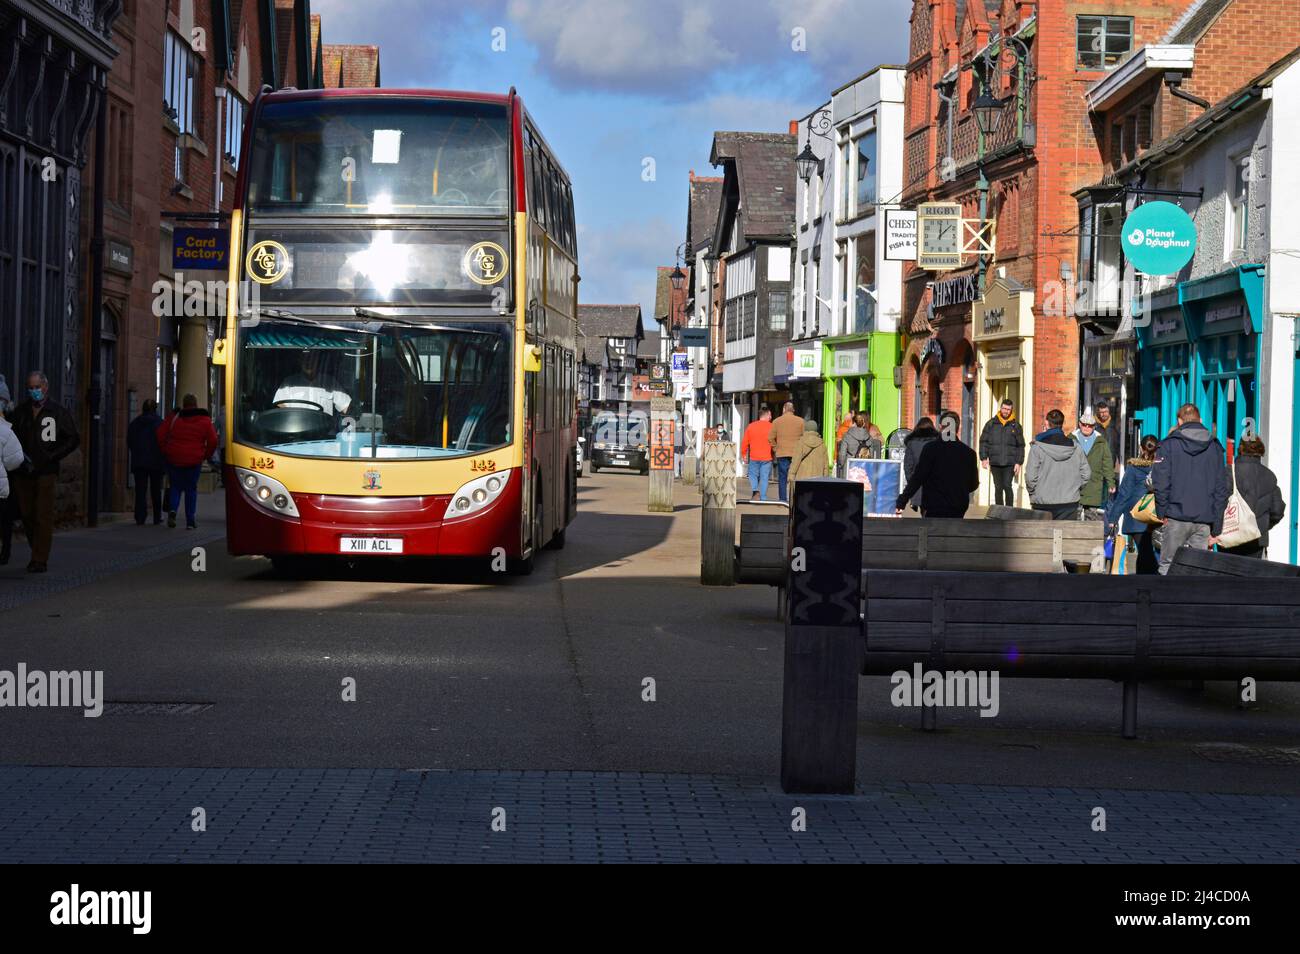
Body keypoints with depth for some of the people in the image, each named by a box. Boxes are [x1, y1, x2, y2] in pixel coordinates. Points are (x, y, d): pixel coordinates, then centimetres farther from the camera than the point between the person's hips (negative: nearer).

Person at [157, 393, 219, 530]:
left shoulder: (173, 418, 2)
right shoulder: (205, 420, 1)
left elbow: (160, 436, 1)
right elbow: (213, 441, -1)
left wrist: (165, 452, 13)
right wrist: (205, 456, 12)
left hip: (174, 459, 0)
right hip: (194, 461, 0)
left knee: (175, 486, 13)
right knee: (191, 489, 9)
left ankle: (172, 509, -14)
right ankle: (190, 521, 5)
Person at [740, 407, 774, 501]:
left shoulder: (751, 426, 4)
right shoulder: (771, 427, -3)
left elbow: (744, 442, 6)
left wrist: (743, 455, 14)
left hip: (754, 458, 1)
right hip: (767, 458, -1)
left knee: (753, 476, 13)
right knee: (764, 478, 5)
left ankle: (754, 490, -12)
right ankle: (763, 498, 3)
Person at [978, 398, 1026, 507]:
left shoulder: (1016, 426, 5)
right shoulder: (991, 423, 7)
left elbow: (1020, 446, 7)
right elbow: (983, 441, 8)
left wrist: (1018, 463, 0)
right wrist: (984, 458, 0)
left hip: (1010, 463, -2)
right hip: (995, 463, 2)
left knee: (1007, 486, -11)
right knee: (998, 488, 6)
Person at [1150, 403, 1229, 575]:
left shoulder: (1169, 445, 0)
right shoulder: (1215, 447, 10)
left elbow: (1160, 482, -9)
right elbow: (1221, 488, 9)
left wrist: (1162, 512, 3)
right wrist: (1216, 528, 11)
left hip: (1177, 517, -3)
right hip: (1205, 520, 3)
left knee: (1167, 566, 2)